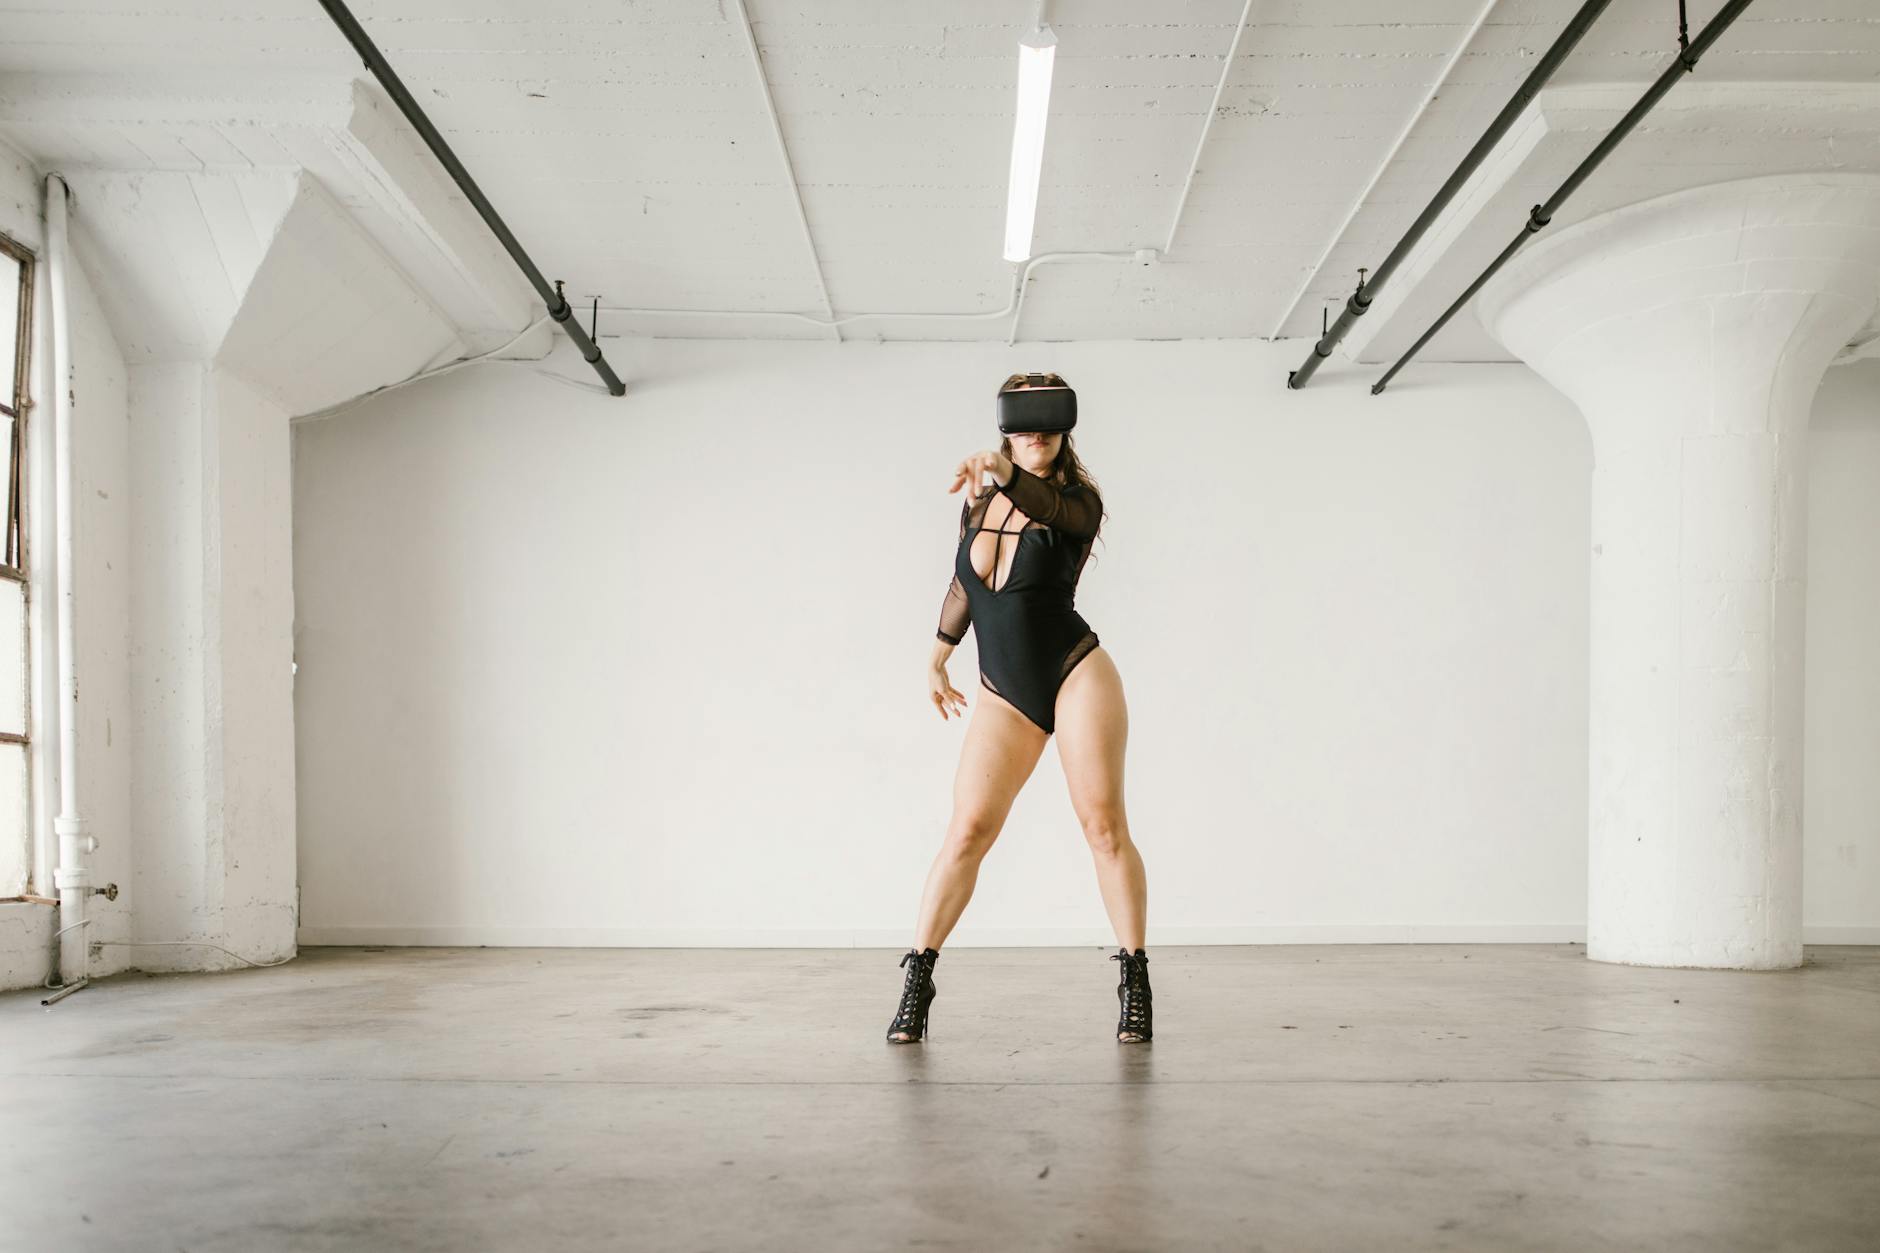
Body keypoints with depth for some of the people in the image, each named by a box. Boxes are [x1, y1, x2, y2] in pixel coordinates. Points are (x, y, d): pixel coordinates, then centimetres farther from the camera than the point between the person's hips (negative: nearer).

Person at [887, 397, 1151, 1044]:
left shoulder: (1077, 500, -2)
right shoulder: (977, 502, 9)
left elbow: (1046, 506, -26)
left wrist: (1004, 471, -46)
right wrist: (938, 657, 23)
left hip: (1076, 675, -3)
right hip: (1003, 695, 3)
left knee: (1105, 827, -7)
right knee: (967, 829, -6)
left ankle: (1135, 978, 4)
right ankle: (917, 976, 1)